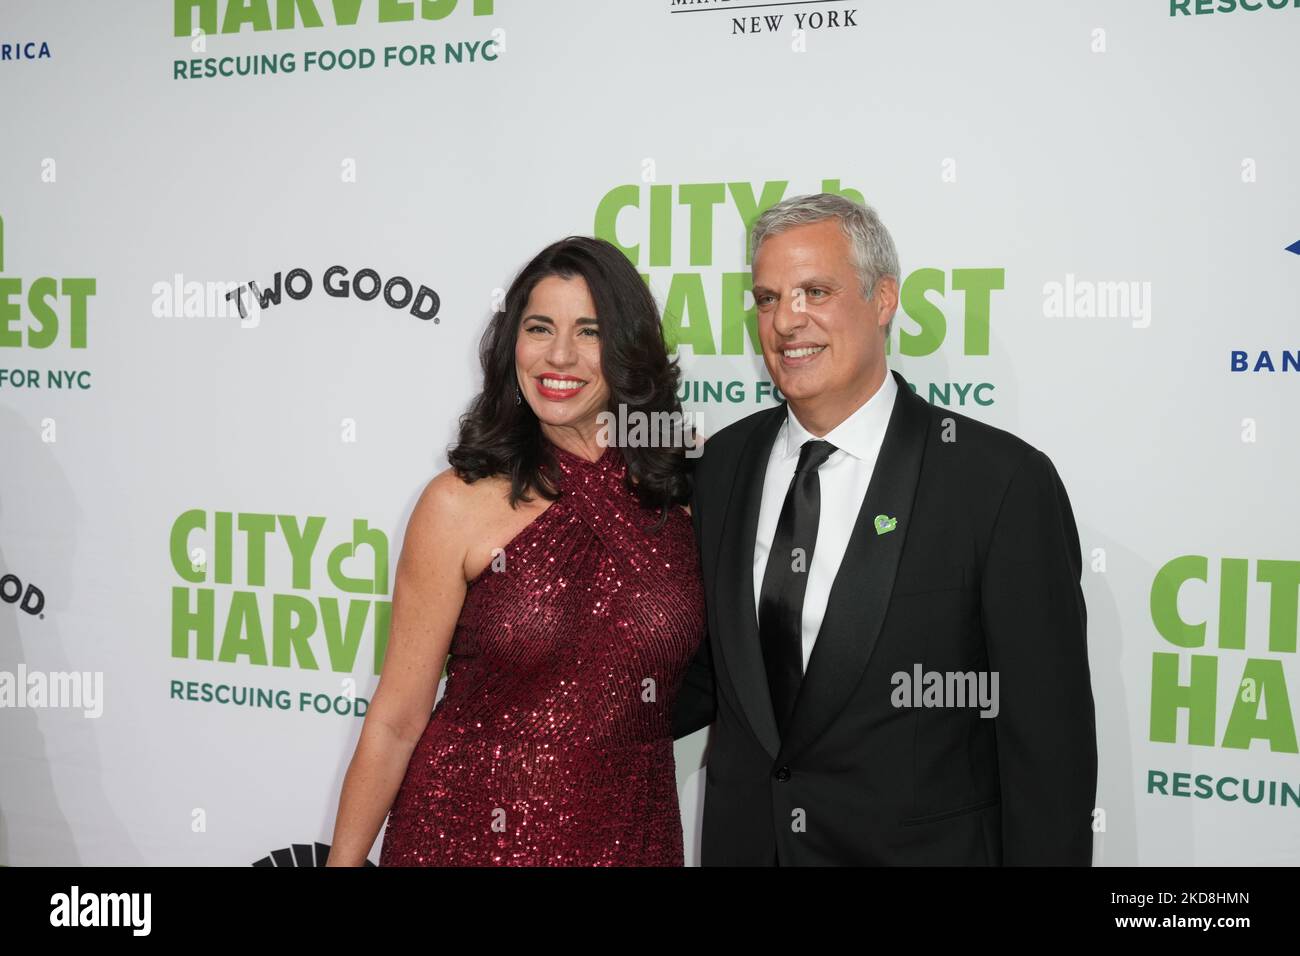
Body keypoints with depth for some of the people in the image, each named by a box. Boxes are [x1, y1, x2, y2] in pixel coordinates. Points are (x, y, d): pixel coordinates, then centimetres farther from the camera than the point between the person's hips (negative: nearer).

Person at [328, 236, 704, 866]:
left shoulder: (681, 500, -3)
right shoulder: (461, 503, -11)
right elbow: (395, 721, -8)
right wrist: (342, 860, -6)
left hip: (634, 837, 3)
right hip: (468, 832, -2)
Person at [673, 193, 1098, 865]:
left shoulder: (1003, 482, -17)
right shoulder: (722, 463, -1)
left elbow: (1049, 742, -14)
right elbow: (710, 673, 6)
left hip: (924, 846, -4)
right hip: (742, 840, 5)